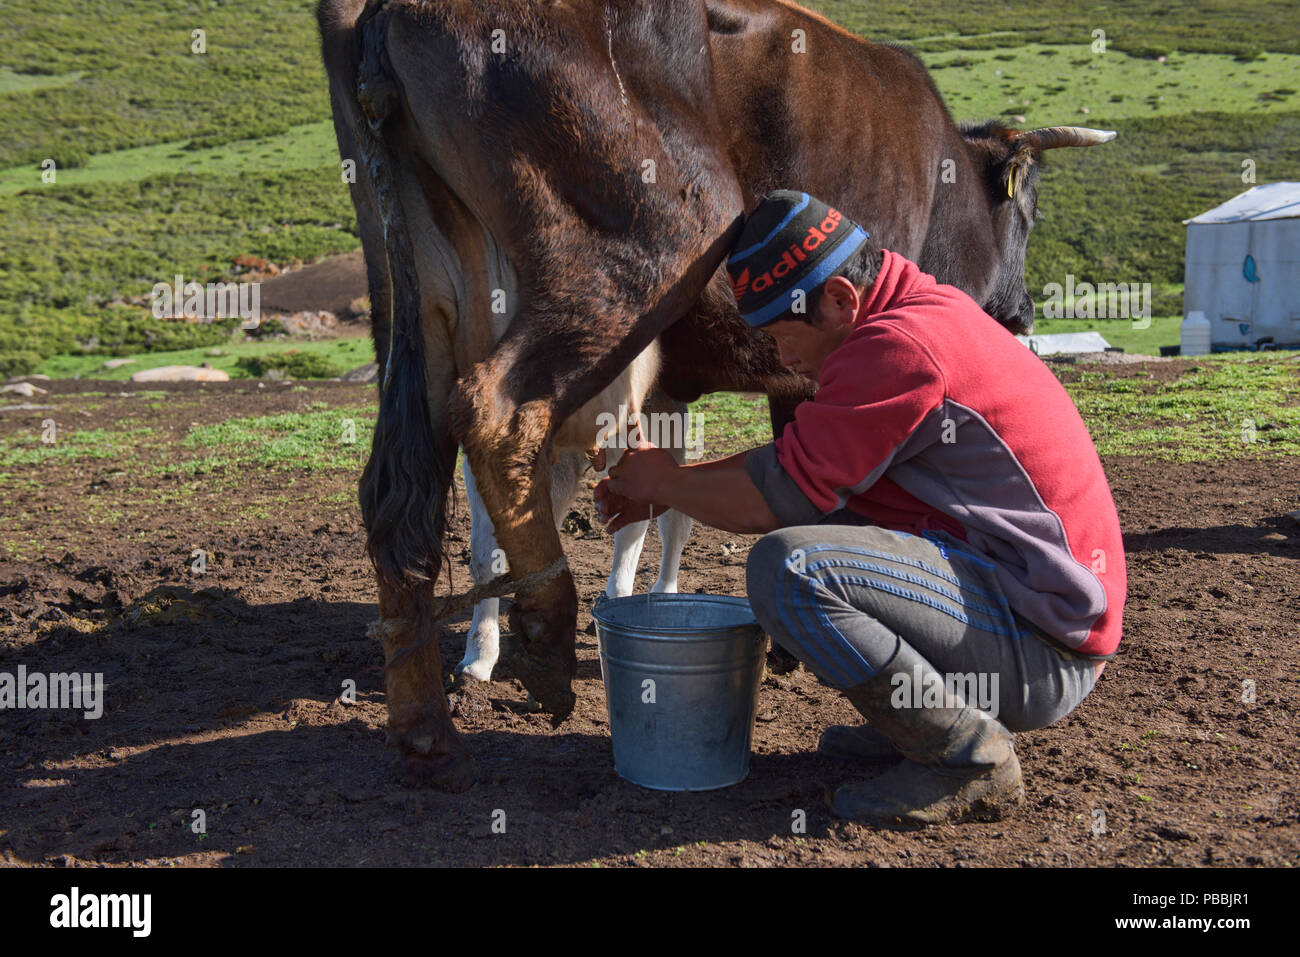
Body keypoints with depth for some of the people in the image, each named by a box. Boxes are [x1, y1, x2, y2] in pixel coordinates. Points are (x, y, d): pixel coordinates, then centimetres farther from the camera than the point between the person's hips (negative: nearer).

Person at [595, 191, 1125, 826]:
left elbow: (775, 499, -17)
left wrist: (666, 481, 2)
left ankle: (971, 758, -10)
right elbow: (797, 460, 20)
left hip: (1043, 651, -11)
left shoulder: (901, 345, -20)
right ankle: (943, 716, 14)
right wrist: (669, 490, 15)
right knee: (815, 525, 19)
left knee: (788, 567, -26)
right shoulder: (925, 311, 13)